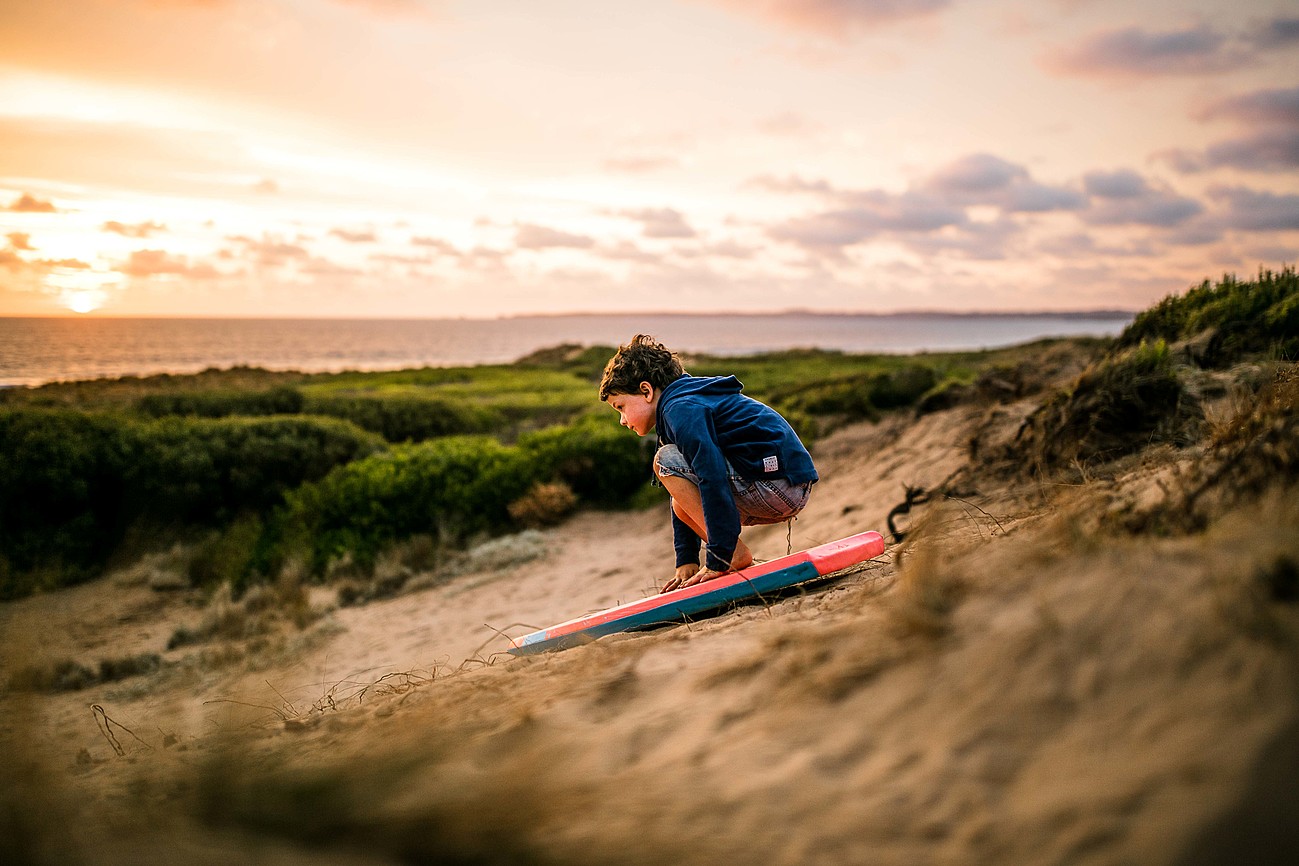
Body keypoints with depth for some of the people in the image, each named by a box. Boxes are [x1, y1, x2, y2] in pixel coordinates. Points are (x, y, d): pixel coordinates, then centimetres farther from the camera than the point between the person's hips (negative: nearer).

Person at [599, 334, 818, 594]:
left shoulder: (680, 408, -11)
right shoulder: (688, 402, 22)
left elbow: (713, 479, -23)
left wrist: (718, 561, -19)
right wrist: (686, 561, 20)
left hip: (775, 484, -10)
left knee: (666, 461, -10)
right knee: (682, 503, 18)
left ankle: (734, 556, -12)